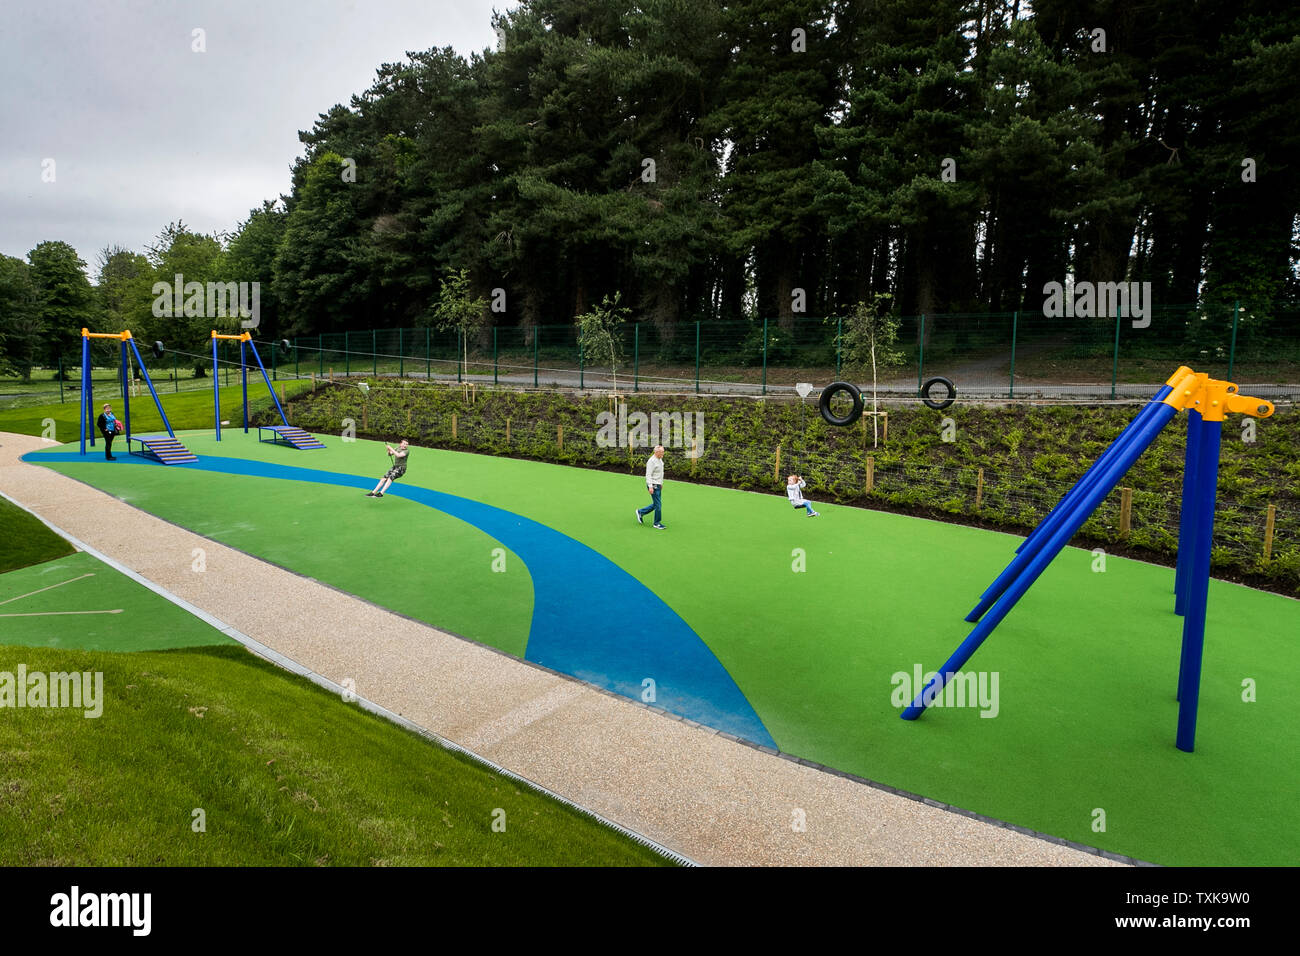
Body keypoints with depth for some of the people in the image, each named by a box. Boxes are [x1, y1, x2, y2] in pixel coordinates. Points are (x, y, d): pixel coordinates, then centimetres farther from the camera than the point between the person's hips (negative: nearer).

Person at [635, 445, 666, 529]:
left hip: (658, 485, 9)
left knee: (655, 505, 14)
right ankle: (657, 523, 7)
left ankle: (640, 512, 28)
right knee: (658, 505, -4)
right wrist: (650, 486, -26)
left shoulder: (660, 460, 11)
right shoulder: (651, 461, -18)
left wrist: (661, 483, 23)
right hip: (653, 486, -9)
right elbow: (648, 475, -21)